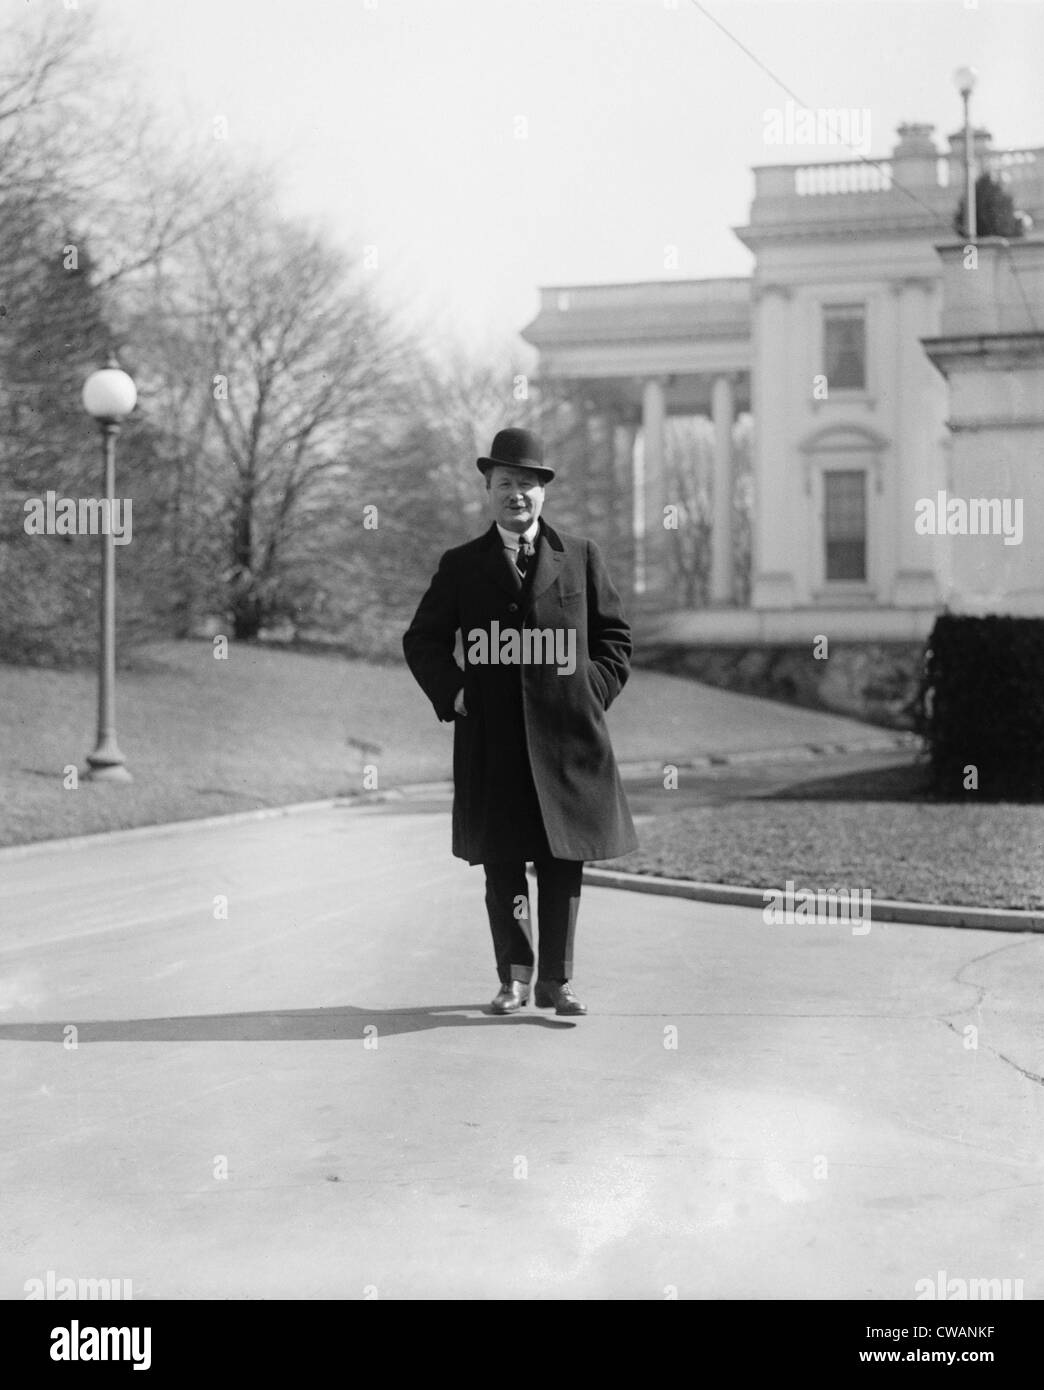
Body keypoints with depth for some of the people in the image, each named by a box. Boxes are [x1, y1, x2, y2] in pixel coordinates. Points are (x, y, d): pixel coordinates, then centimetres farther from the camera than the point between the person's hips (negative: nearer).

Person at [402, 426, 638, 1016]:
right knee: (502, 863, 3)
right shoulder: (461, 565, 8)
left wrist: (594, 693, 0)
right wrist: (452, 692, -1)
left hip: (565, 731, 0)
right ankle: (515, 976, 15)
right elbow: (422, 640, 13)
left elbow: (615, 636, 13)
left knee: (564, 858, 2)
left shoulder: (581, 557, 9)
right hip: (490, 738, 0)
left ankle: (557, 979, 12)